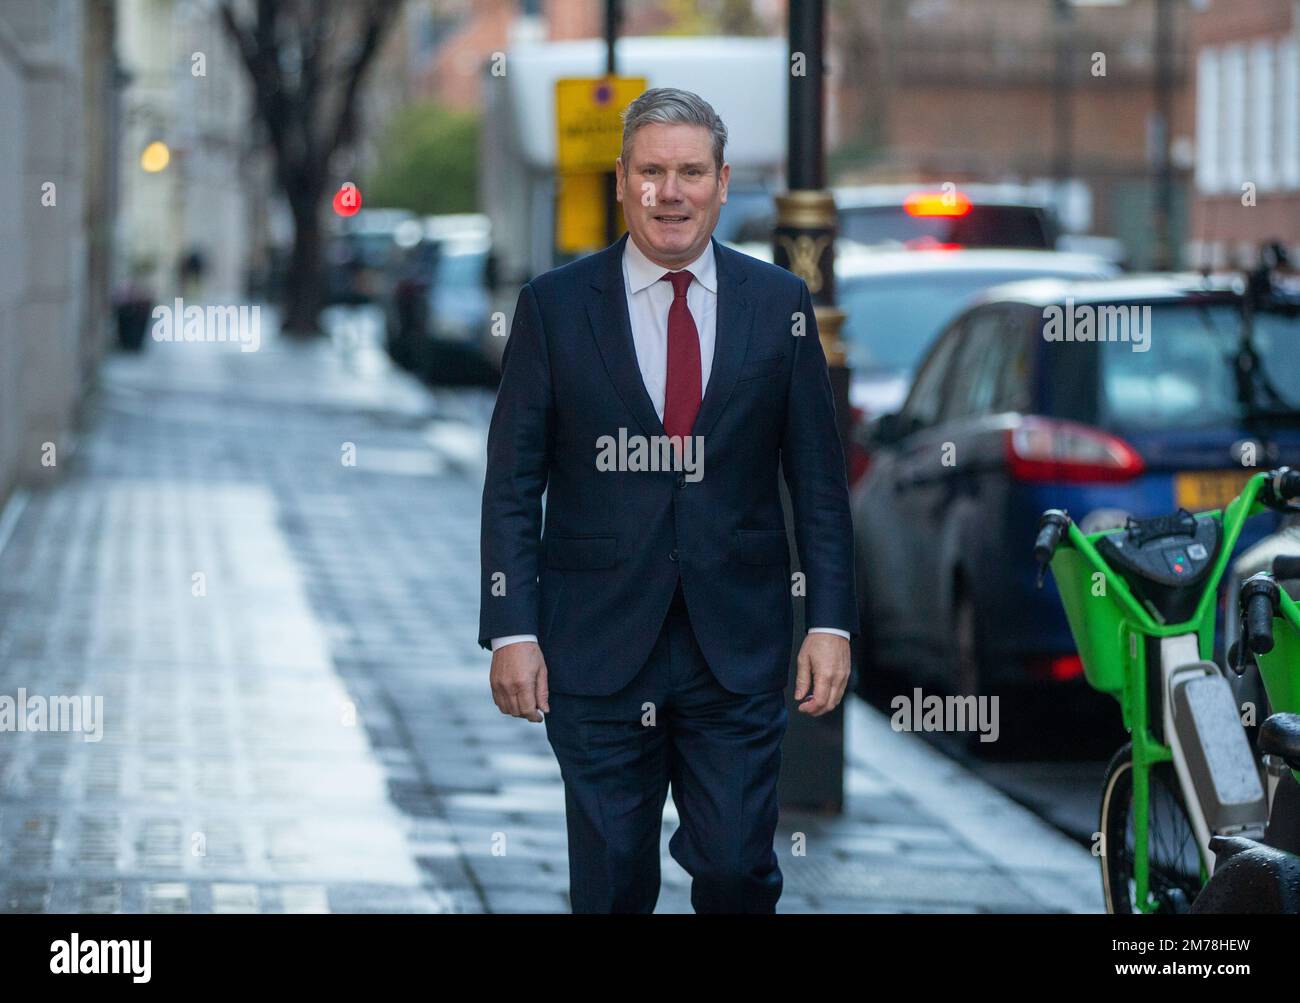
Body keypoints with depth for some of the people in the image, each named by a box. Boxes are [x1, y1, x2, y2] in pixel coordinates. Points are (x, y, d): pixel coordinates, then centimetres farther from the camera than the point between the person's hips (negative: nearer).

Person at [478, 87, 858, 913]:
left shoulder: (780, 304, 5)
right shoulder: (554, 307, 1)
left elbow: (820, 480, 6)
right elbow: (513, 486, 1)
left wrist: (832, 623, -1)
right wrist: (511, 631, -7)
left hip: (737, 650, 1)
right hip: (597, 648, -1)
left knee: (738, 872, -1)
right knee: (611, 879, 3)